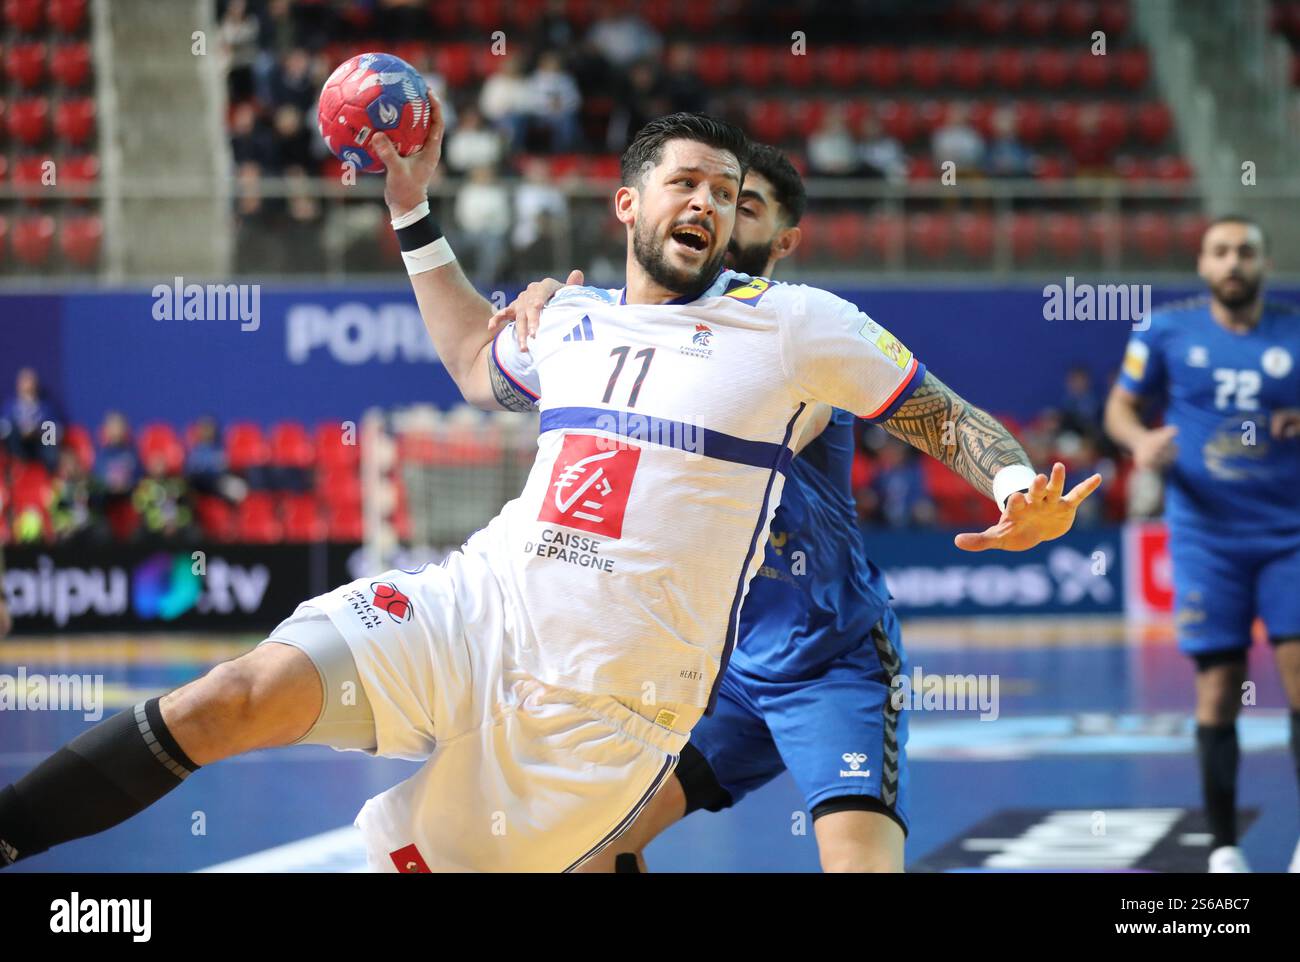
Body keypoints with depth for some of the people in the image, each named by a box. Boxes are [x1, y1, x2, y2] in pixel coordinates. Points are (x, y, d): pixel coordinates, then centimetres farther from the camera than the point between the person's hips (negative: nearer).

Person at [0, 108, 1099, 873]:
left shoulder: (794, 324, 0)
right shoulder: (572, 319, 14)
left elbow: (944, 412, 3)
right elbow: (478, 367, 37)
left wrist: (1019, 483, -17)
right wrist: (416, 217, 34)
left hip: (612, 700, -2)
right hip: (473, 612, 2)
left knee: (422, 861, -6)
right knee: (243, 696, -18)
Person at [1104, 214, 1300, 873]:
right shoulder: (1167, 332, 2)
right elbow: (1120, 405, 10)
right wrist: (1141, 440, -12)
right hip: (1206, 538, -1)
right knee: (1218, 689, -1)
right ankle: (1223, 847, 9)